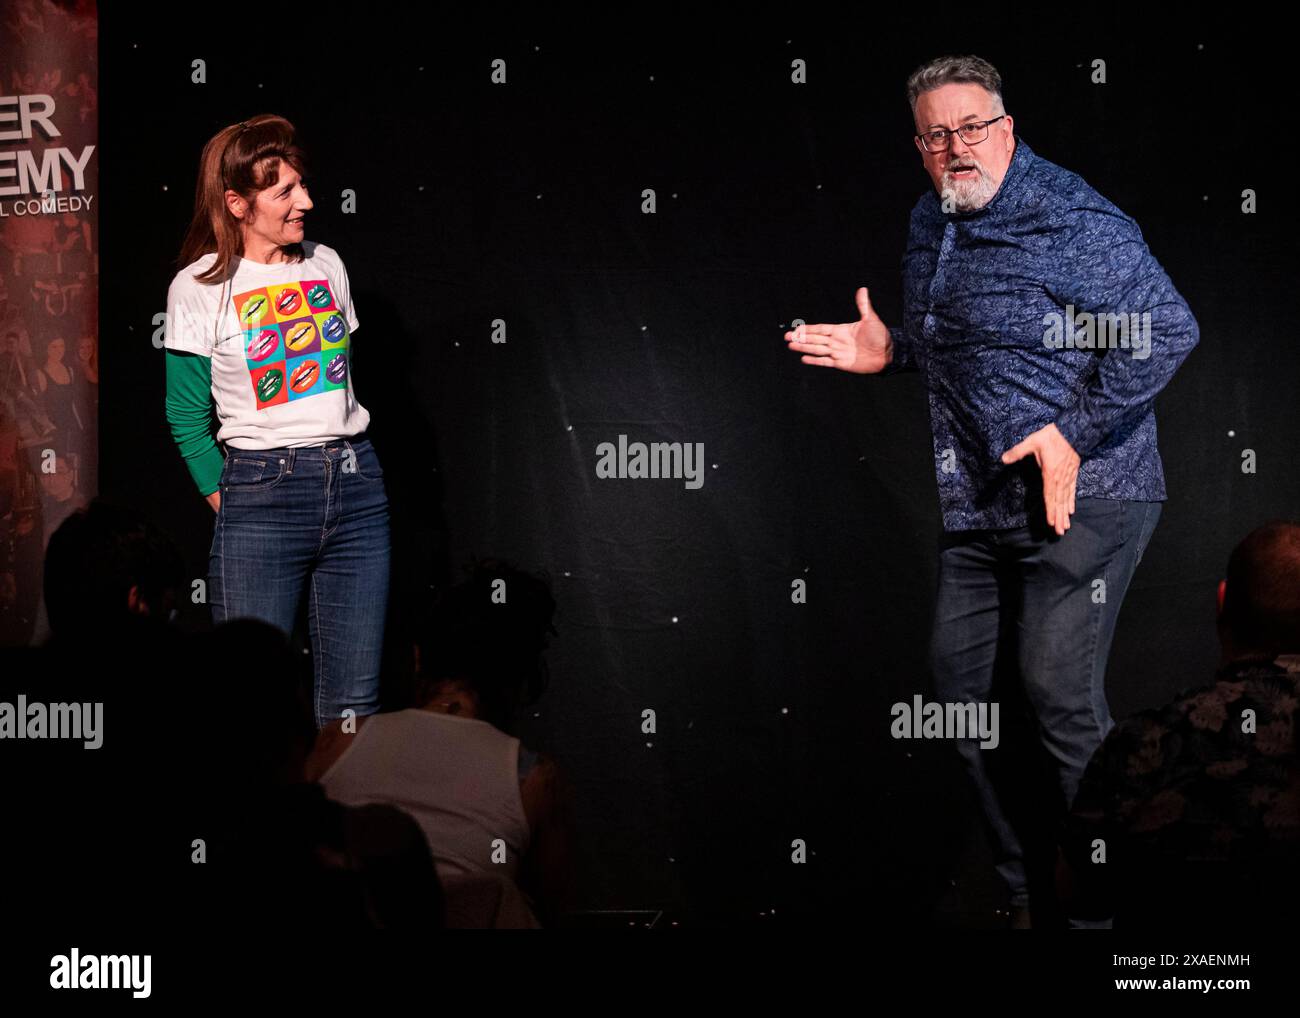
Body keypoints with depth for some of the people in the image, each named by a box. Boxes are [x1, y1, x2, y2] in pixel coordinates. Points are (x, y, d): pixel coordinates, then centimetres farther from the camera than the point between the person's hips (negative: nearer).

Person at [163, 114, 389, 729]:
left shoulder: (326, 265, 10)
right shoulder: (200, 287, -3)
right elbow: (187, 419, 2)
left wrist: (351, 464, 14)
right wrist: (225, 498, -3)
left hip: (356, 486, 4)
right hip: (262, 493, -4)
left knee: (354, 703, 4)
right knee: (252, 702, -5)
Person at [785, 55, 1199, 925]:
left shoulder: (1070, 220, -15)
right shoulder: (931, 224, 13)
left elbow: (1168, 330, -19)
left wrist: (1074, 434, -20)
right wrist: (889, 353, 9)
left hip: (1083, 497, -9)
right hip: (979, 506, 9)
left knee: (1060, 693, -13)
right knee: (957, 681, 9)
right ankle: (1024, 890, 21)